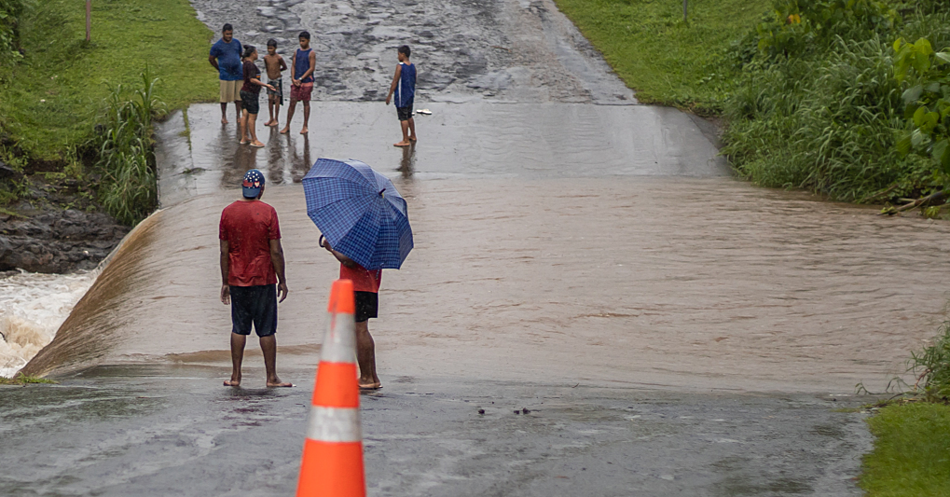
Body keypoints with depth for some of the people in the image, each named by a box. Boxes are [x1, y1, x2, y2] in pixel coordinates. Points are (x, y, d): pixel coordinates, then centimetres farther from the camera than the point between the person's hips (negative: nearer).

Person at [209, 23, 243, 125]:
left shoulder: (236, 43, 7)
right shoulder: (217, 46, -6)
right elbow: (211, 59, 4)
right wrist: (220, 69, 10)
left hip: (238, 73, 4)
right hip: (226, 75, -4)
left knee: (238, 96, 6)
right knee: (225, 97, 1)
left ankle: (238, 116, 15)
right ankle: (224, 116, 14)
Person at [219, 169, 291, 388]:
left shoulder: (228, 212, 1)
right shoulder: (267, 212, -8)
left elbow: (224, 251, 3)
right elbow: (275, 251, -9)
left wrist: (225, 283, 10)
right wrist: (282, 281, -1)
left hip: (237, 280, 3)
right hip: (263, 279, -3)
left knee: (238, 328, 10)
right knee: (266, 330, 2)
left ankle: (235, 375, 10)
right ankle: (271, 377, 5)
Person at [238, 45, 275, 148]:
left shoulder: (246, 63, 12)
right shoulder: (250, 65, -19)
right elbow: (252, 80, -25)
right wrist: (265, 85, -26)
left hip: (245, 91, 10)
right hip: (251, 93, -10)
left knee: (245, 115, 13)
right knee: (252, 116, -4)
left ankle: (244, 138, 18)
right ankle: (254, 140, 0)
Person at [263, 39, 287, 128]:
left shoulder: (279, 58, -13)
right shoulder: (266, 57, -1)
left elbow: (285, 67, 0)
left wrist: (277, 71, 7)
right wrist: (270, 73, 8)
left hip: (277, 80, -4)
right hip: (269, 80, 4)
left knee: (276, 99, -1)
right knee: (270, 99, 5)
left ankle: (276, 119, 4)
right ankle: (271, 118, 15)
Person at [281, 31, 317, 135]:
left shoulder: (311, 53, -3)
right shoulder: (297, 52, 12)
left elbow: (312, 68, -9)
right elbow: (293, 66, 10)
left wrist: (300, 79, -12)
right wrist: (293, 79, -5)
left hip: (306, 81, -4)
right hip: (296, 81, 4)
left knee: (306, 103, 2)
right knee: (292, 103, 1)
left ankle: (305, 127, 9)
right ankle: (287, 126, 4)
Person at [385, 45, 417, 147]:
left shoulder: (400, 67, -17)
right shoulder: (412, 66, 5)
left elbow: (395, 82, -15)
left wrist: (389, 95, -9)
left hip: (401, 96, -8)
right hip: (410, 95, 8)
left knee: (403, 118, -2)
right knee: (409, 116, 22)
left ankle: (405, 141, 0)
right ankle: (412, 136, 34)